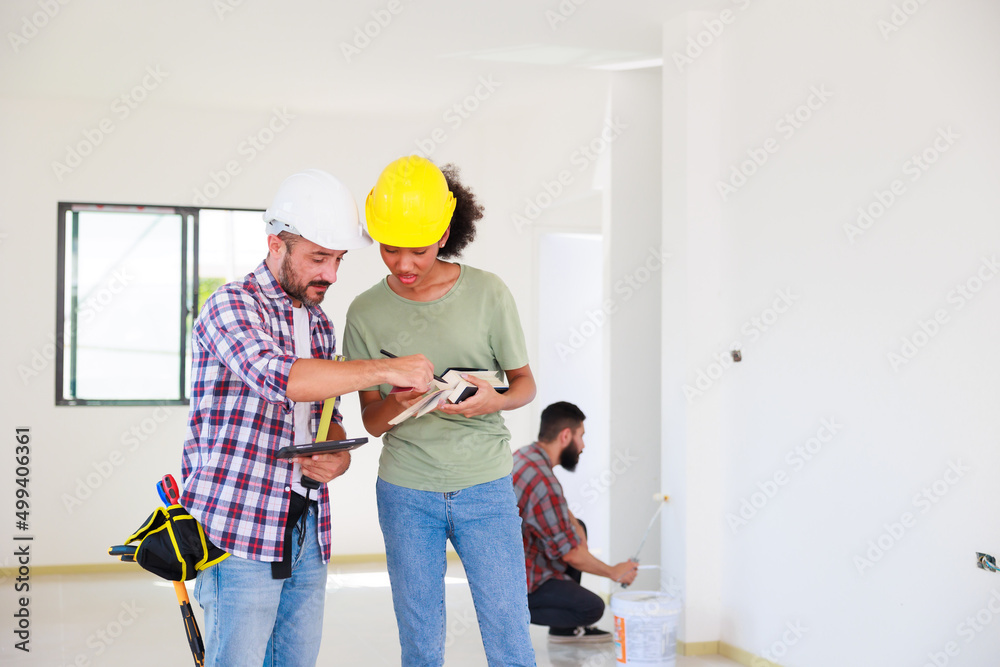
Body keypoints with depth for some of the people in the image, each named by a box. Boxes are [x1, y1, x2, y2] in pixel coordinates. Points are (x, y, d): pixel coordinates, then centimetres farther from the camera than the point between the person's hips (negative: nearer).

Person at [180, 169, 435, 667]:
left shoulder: (320, 326, 16)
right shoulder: (231, 306, -9)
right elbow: (279, 377, -28)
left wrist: (339, 455, -1)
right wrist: (387, 370, -25)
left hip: (307, 529, 7)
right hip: (240, 528, -7)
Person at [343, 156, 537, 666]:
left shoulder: (487, 293, -5)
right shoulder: (365, 312, -2)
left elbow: (525, 383, 4)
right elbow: (371, 421, 1)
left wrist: (494, 401, -20)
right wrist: (397, 401, -22)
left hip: (485, 488, -1)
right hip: (406, 491, 1)